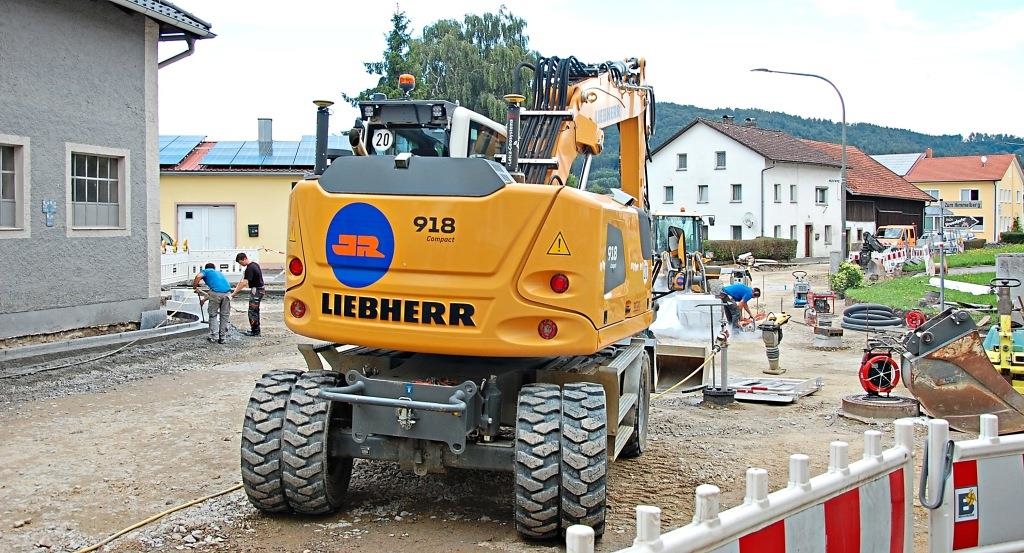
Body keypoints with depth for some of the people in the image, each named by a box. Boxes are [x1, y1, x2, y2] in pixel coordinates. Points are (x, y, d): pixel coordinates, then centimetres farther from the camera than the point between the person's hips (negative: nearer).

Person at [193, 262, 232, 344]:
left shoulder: (205, 271, 20)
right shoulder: (219, 273, 36)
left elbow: (198, 276, -5)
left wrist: (194, 287, 10)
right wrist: (204, 299, 50)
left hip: (216, 293, -4)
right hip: (227, 292, 4)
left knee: (213, 315, 12)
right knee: (224, 316, 13)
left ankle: (214, 336, 10)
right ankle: (222, 338, 16)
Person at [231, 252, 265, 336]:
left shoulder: (249, 268, -21)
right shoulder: (255, 264, 9)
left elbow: (244, 283, -28)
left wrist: (234, 293, -29)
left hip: (256, 291, -10)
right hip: (260, 289, 10)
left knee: (252, 311, -3)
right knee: (255, 311, 17)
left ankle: (255, 331, 2)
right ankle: (256, 330, 23)